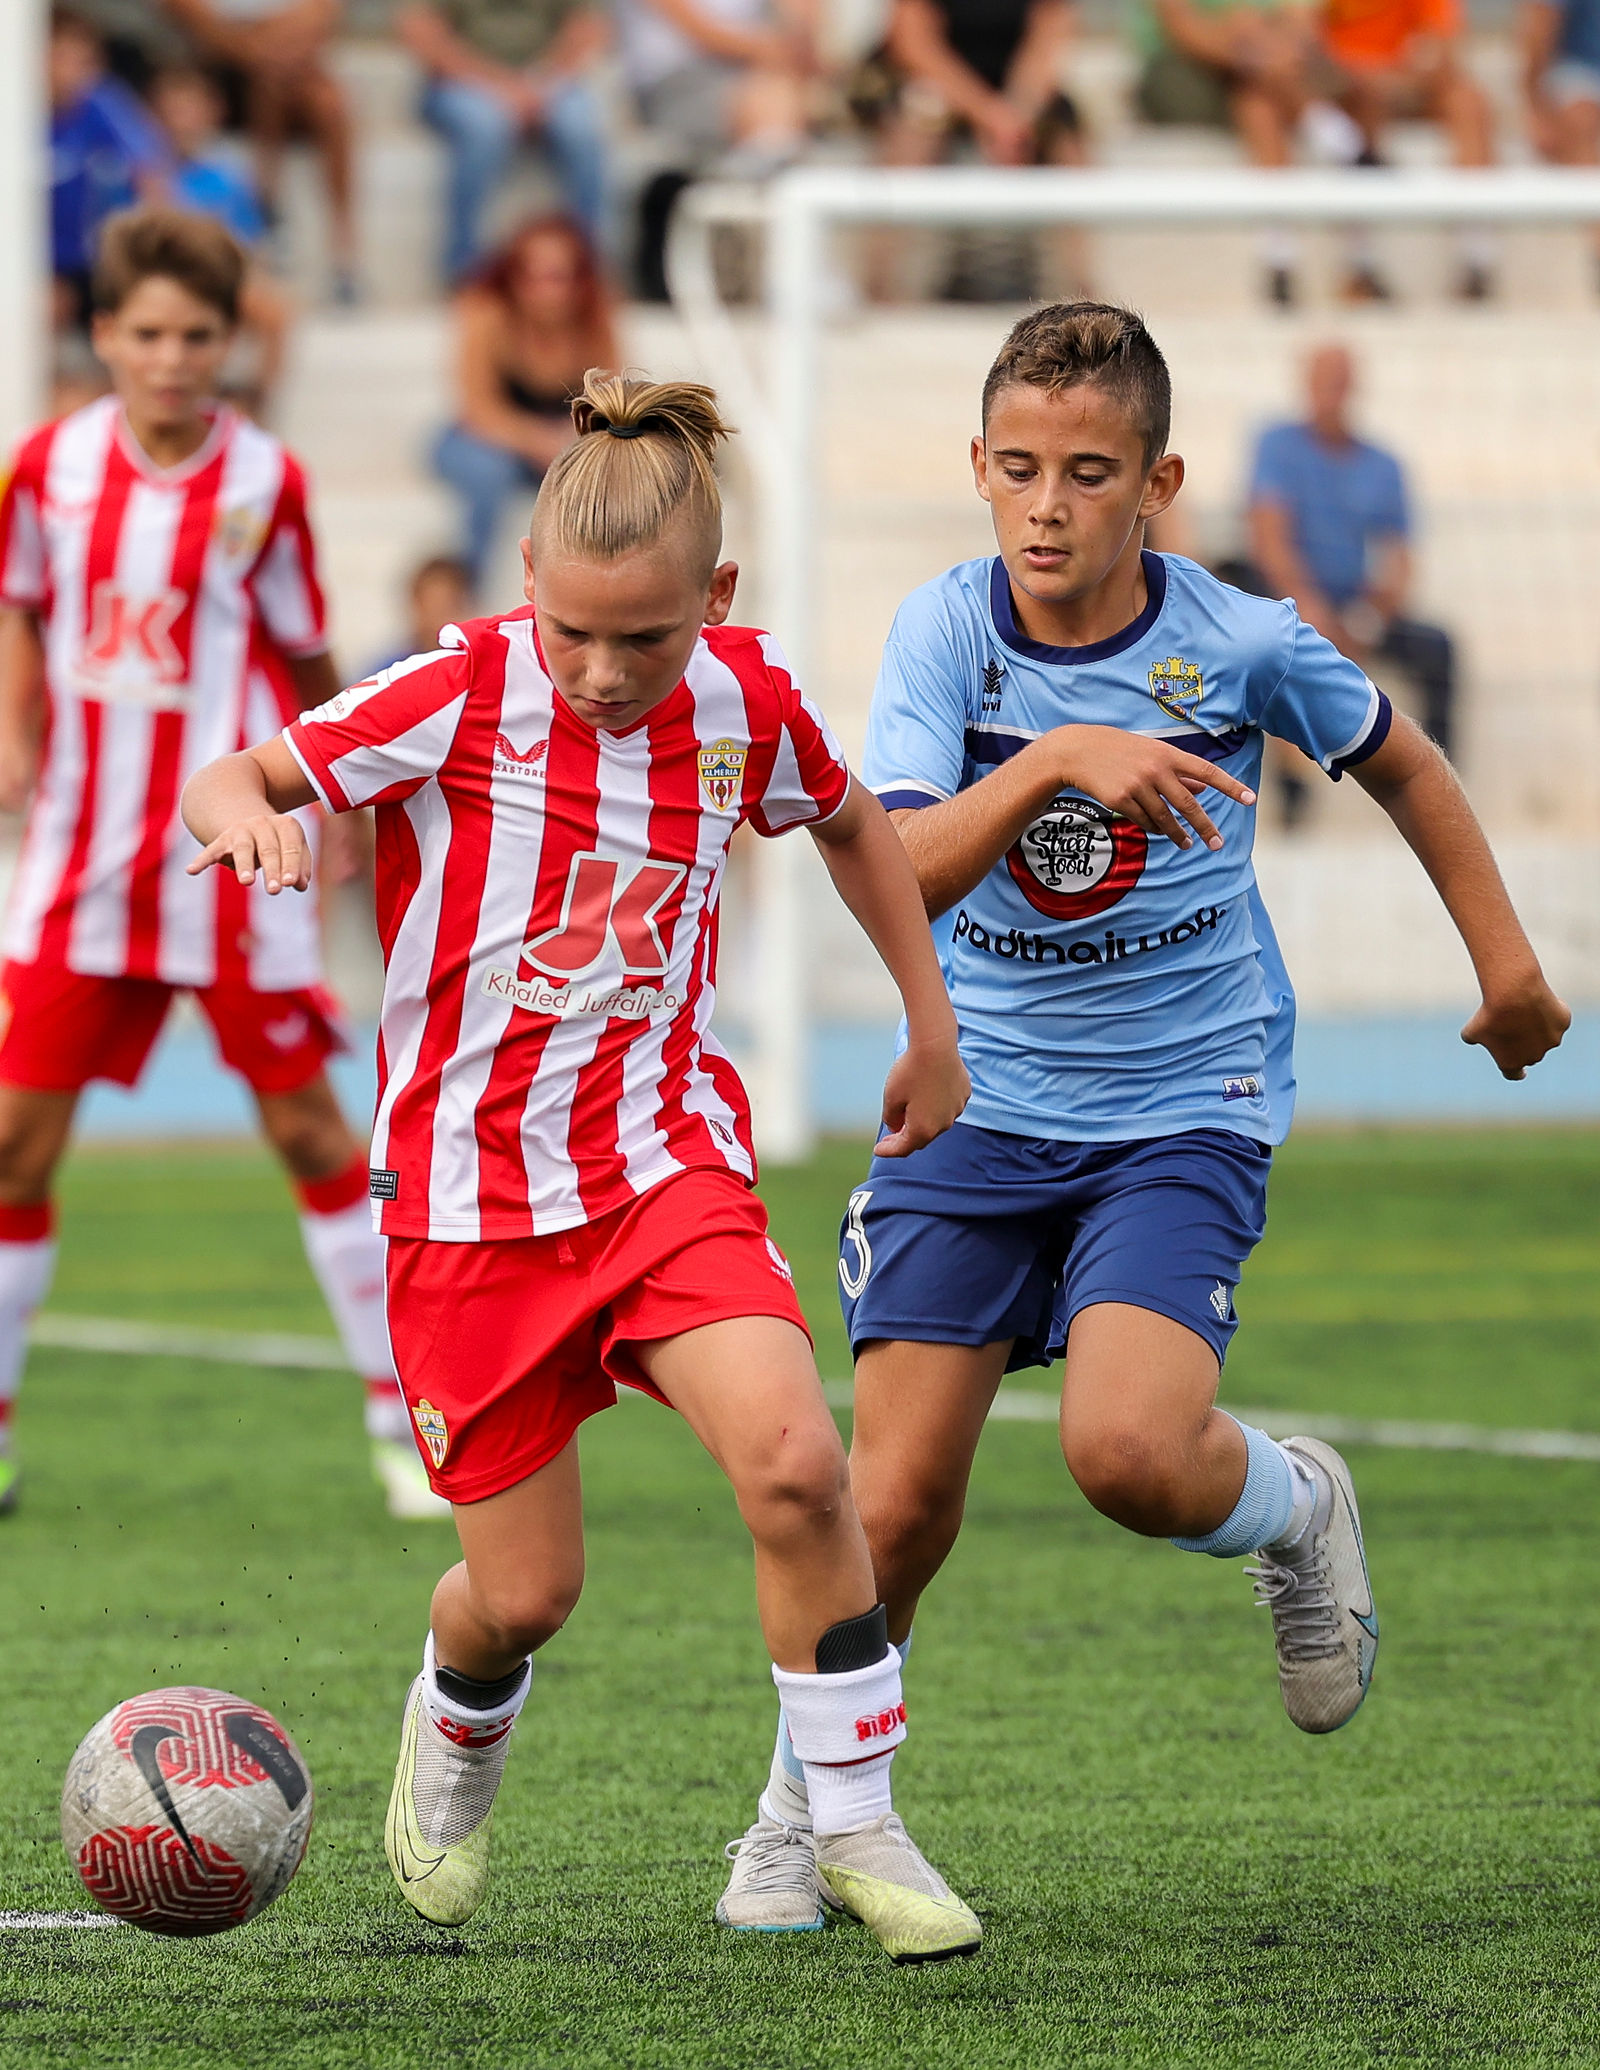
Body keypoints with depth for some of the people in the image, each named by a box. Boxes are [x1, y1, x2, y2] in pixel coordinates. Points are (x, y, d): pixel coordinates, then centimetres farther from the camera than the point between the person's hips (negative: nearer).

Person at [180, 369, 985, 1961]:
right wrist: (248, 812, -40)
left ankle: (858, 1832, -8)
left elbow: (852, 823, 20)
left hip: (665, 1154, 2)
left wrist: (930, 1024, 22)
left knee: (793, 1460, -23)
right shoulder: (459, 696, -14)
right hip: (470, 1187, -2)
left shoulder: (745, 706, -3)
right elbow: (231, 781, -16)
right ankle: (456, 1733, 40)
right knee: (524, 1591, 2)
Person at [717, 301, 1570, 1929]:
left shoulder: (1241, 644, -10)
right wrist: (1052, 761, -38)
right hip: (978, 1102, 1)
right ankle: (804, 1805, 21)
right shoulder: (947, 632, -10)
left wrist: (1504, 960, 15)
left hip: (1183, 1109, -1)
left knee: (1130, 1454, -24)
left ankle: (1294, 1508, 12)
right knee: (897, 1498, -3)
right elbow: (900, 872, -24)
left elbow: (1399, 762, 11)